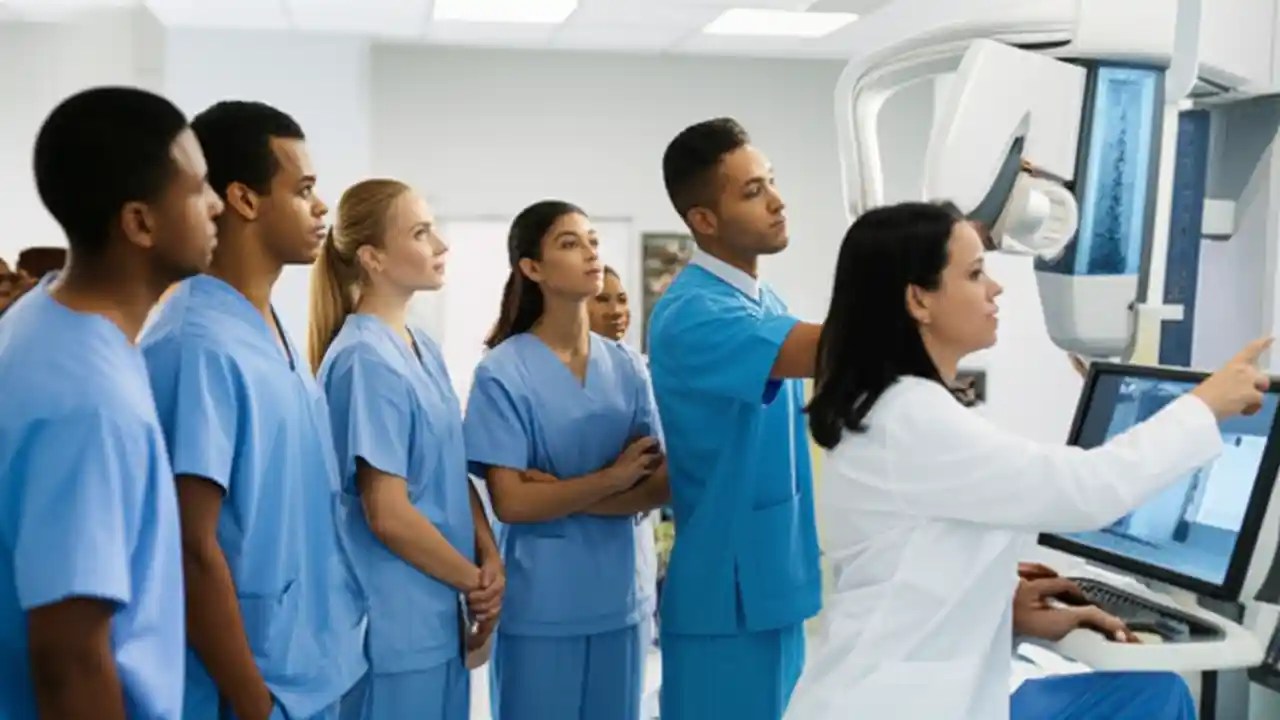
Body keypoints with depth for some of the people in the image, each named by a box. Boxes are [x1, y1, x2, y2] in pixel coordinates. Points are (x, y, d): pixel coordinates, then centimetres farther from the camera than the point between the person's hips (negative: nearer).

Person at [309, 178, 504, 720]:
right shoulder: (366, 361, -18)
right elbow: (388, 515, -20)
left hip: (437, 616, 8)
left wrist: (490, 560, -2)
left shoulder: (424, 350, 8)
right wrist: (475, 581, -8)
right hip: (393, 625, -8)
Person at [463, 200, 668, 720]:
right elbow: (512, 502, -14)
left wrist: (561, 492, -13)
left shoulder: (627, 366, 3)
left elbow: (660, 485, -2)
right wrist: (613, 477, -13)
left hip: (617, 599, 4)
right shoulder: (504, 372, -9)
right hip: (539, 608, -4)